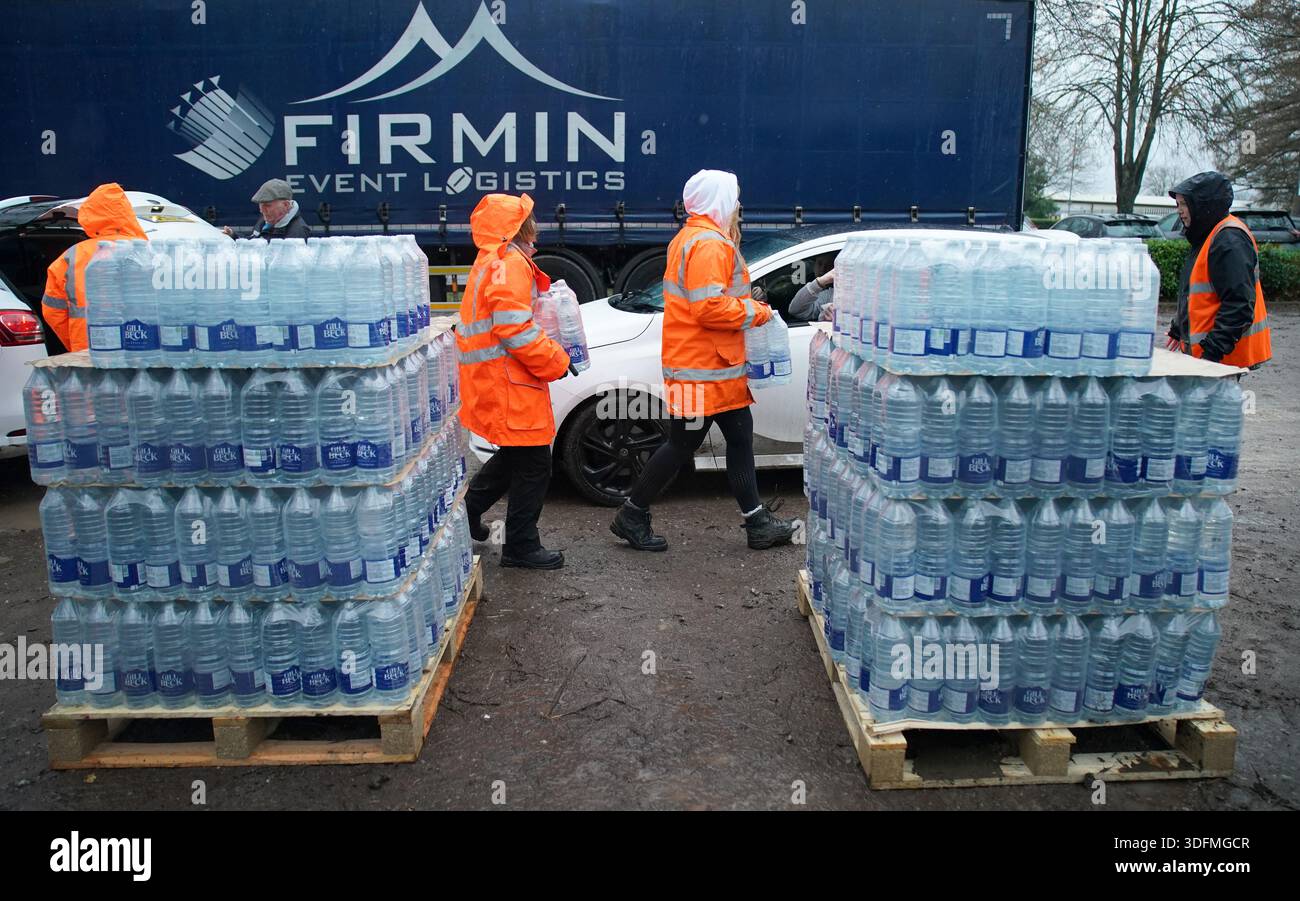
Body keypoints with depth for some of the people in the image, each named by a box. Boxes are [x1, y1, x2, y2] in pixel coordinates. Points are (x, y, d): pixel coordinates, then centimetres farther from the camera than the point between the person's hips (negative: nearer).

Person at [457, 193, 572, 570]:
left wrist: (550, 351, 15)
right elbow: (515, 330, -24)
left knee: (514, 457, 23)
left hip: (495, 380, 11)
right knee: (533, 464, -2)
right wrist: (556, 361, -14)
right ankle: (521, 547, 7)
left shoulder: (493, 262, 19)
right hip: (509, 385, -11)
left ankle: (466, 510, 33)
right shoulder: (509, 264, -16)